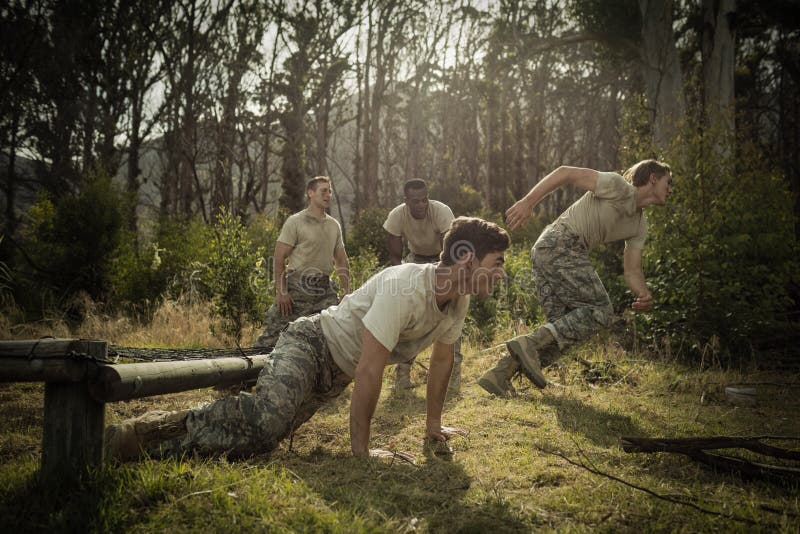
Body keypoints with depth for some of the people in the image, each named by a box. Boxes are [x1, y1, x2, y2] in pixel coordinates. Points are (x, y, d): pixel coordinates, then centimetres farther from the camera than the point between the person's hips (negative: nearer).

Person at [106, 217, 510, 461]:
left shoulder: (459, 300, -1)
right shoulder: (405, 289, -30)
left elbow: (442, 358, 15)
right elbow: (369, 370, -30)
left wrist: (433, 424, 20)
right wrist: (360, 450, -25)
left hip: (336, 373, 9)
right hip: (313, 344, -9)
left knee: (263, 436, 1)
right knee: (265, 418, -34)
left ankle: (157, 442, 11)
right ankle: (147, 431, -21)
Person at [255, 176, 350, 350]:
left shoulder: (334, 225, 15)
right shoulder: (295, 222, -3)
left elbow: (341, 261, 20)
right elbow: (279, 258, -7)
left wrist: (347, 290, 9)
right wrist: (281, 292, -15)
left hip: (325, 289, 5)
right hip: (298, 287, -5)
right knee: (274, 333, -9)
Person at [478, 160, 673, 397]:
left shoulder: (640, 226, 22)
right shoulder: (618, 187, -4)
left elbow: (632, 271, 16)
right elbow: (565, 173, -8)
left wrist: (644, 294, -6)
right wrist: (527, 202, -18)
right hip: (562, 245, -10)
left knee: (563, 329, 5)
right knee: (600, 310, -10)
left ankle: (499, 374, 0)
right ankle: (530, 343, -19)